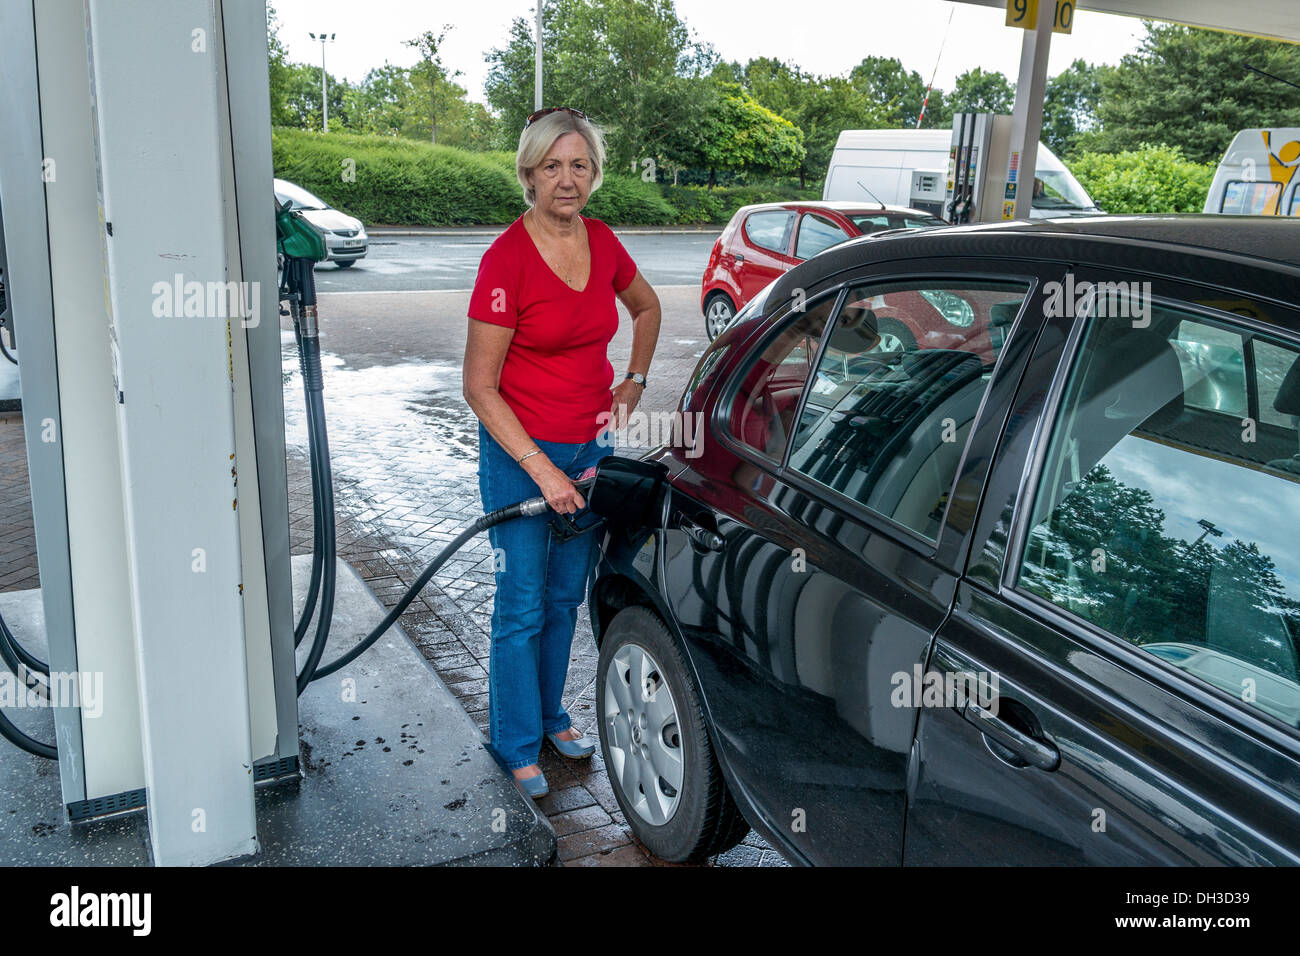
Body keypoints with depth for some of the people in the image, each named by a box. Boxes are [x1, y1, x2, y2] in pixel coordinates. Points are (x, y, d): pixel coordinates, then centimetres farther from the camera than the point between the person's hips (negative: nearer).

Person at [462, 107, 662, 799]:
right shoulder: (507, 258, -18)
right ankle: (516, 746, 21)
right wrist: (542, 470, -21)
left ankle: (550, 715, 38)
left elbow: (647, 307, 21)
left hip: (591, 444, 6)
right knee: (522, 605, 3)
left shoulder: (602, 243, -1)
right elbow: (479, 387, -18)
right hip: (520, 452, -6)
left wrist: (634, 381, 9)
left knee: (567, 594, 18)